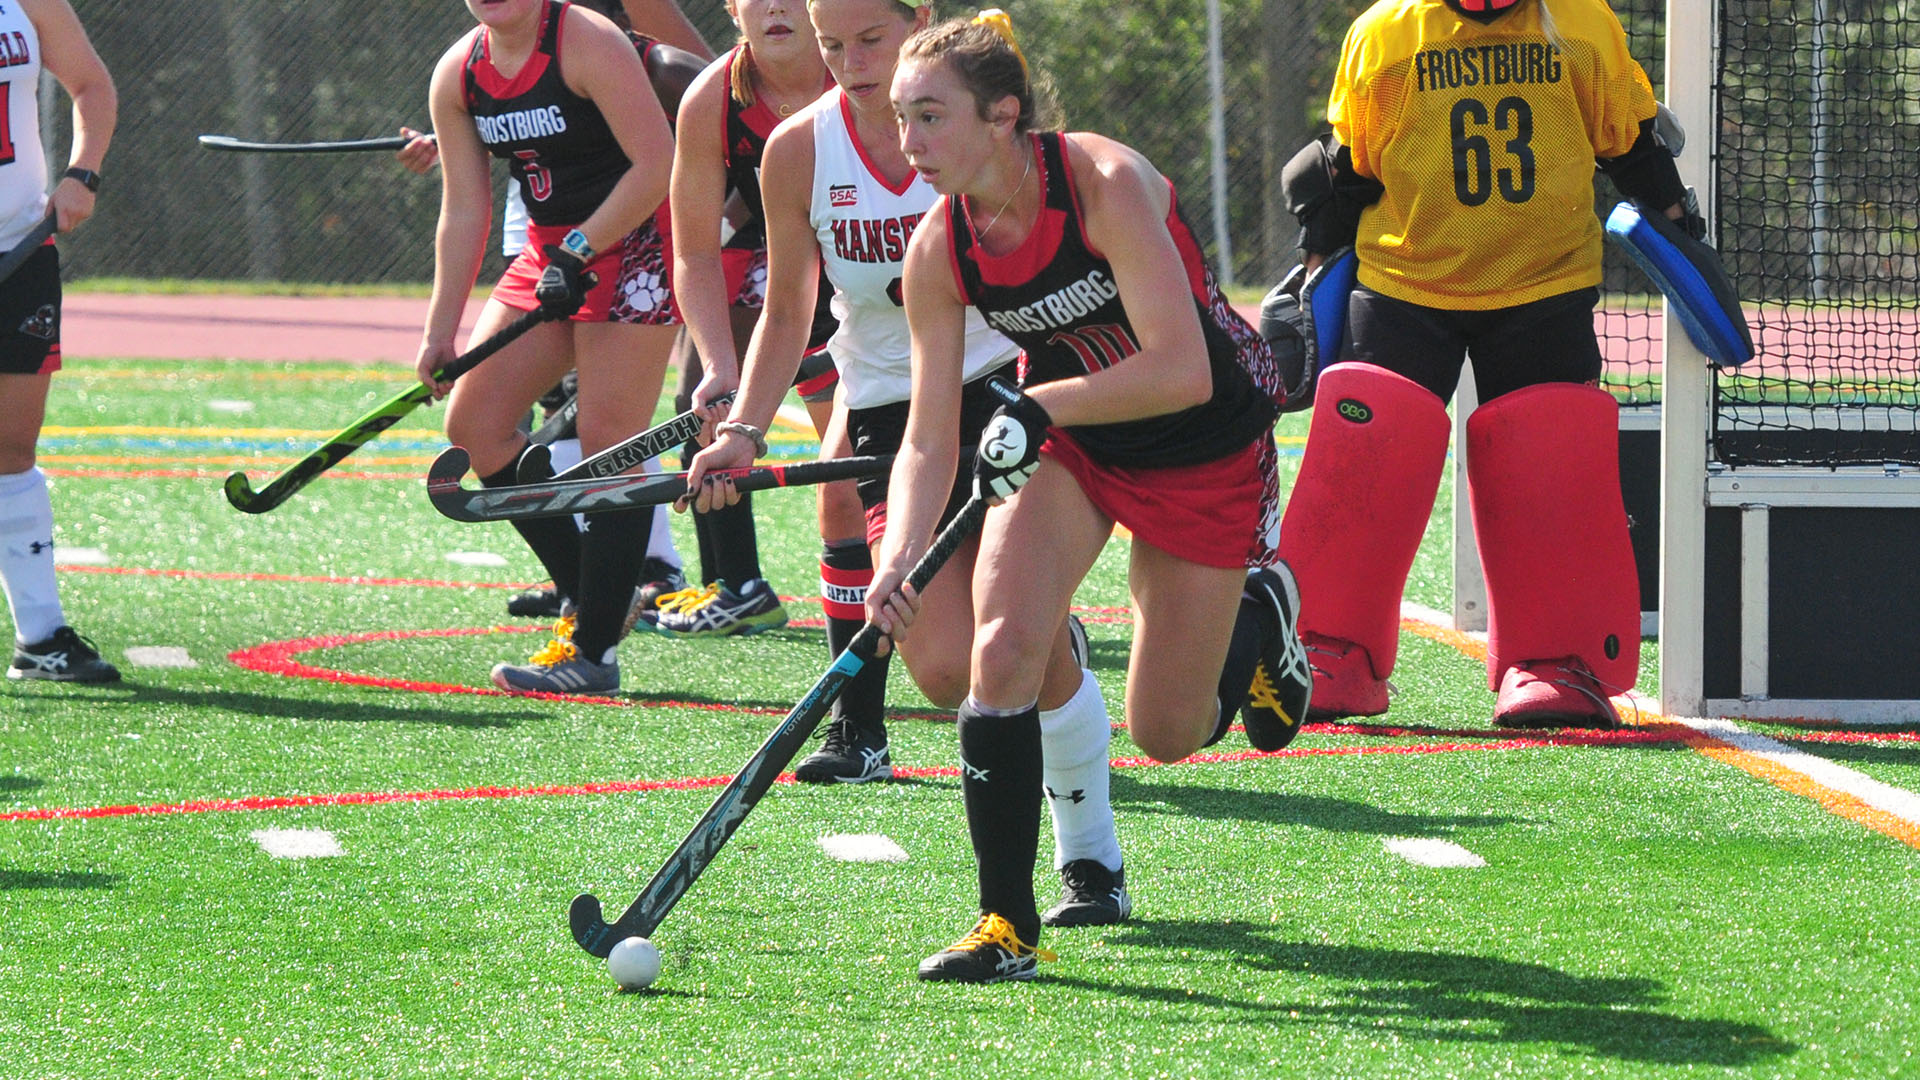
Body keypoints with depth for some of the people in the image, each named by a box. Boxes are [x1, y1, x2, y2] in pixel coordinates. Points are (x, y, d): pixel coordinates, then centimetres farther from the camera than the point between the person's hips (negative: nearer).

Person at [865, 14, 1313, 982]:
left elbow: (1182, 372, -35)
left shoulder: (1105, 183, -31)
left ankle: (1259, 617, 36)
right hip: (1065, 439, 4)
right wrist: (898, 557, -31)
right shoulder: (939, 251, -16)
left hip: (1210, 448, -4)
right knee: (1002, 648, -21)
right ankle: (1006, 925, -10)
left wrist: (1039, 408, -42)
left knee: (1165, 734, 2)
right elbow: (929, 441, -14)